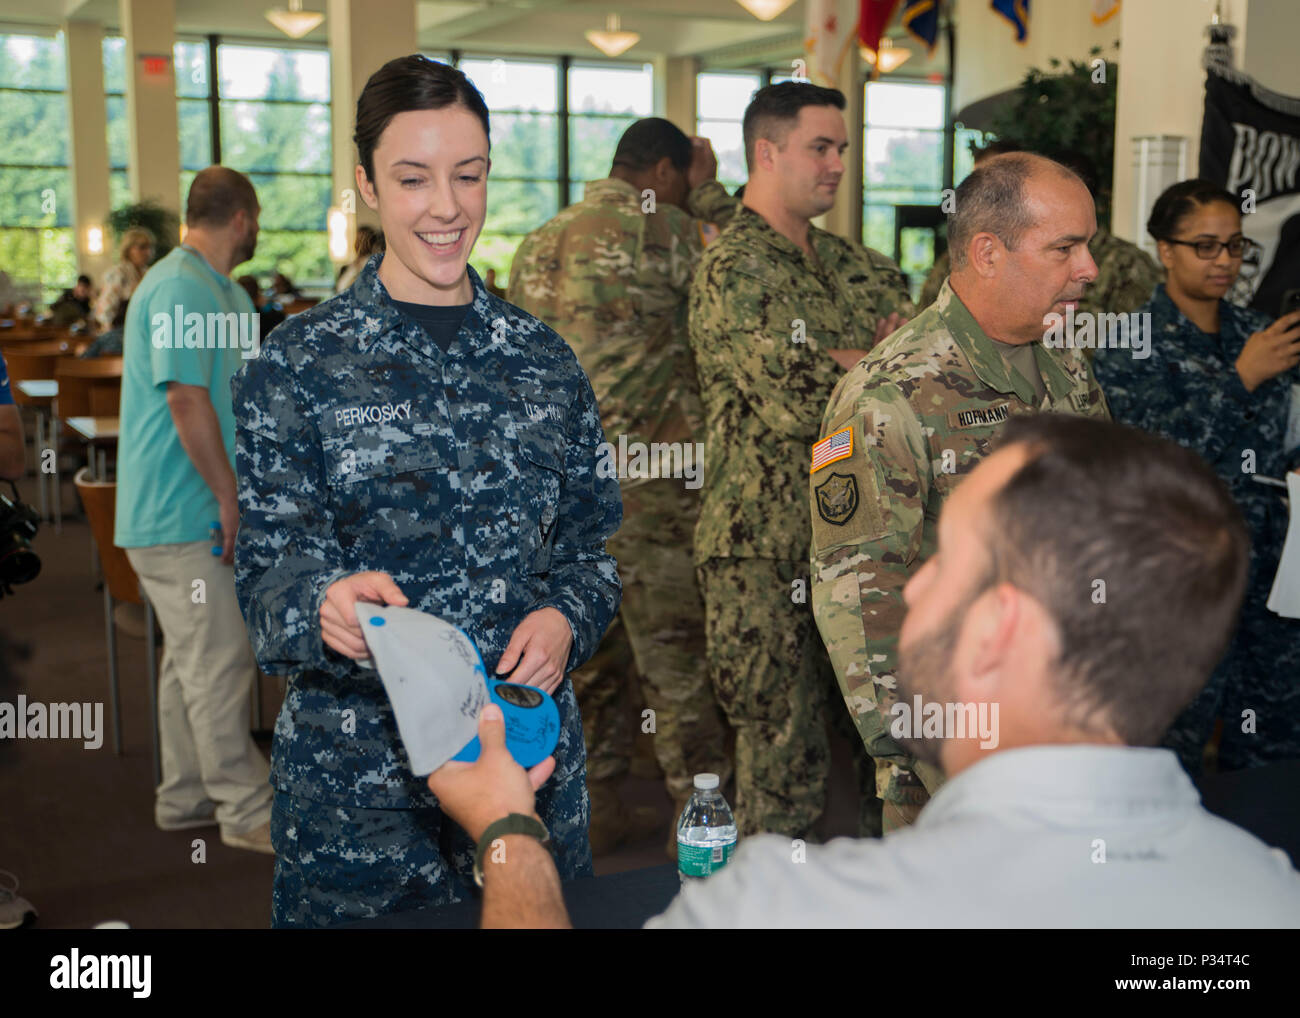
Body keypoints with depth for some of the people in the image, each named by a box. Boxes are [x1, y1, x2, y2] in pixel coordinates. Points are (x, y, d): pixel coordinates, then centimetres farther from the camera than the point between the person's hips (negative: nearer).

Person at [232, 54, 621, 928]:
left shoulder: (545, 359, 6)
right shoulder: (299, 363, -4)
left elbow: (591, 541, 11)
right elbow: (269, 566, -7)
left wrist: (567, 618, -10)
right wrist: (326, 604, -29)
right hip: (356, 765, -3)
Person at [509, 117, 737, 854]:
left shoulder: (537, 247, 14)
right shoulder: (653, 229, -10)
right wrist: (709, 191, 8)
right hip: (645, 485, -7)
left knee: (592, 655, 15)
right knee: (678, 656, 2)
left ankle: (597, 810, 25)